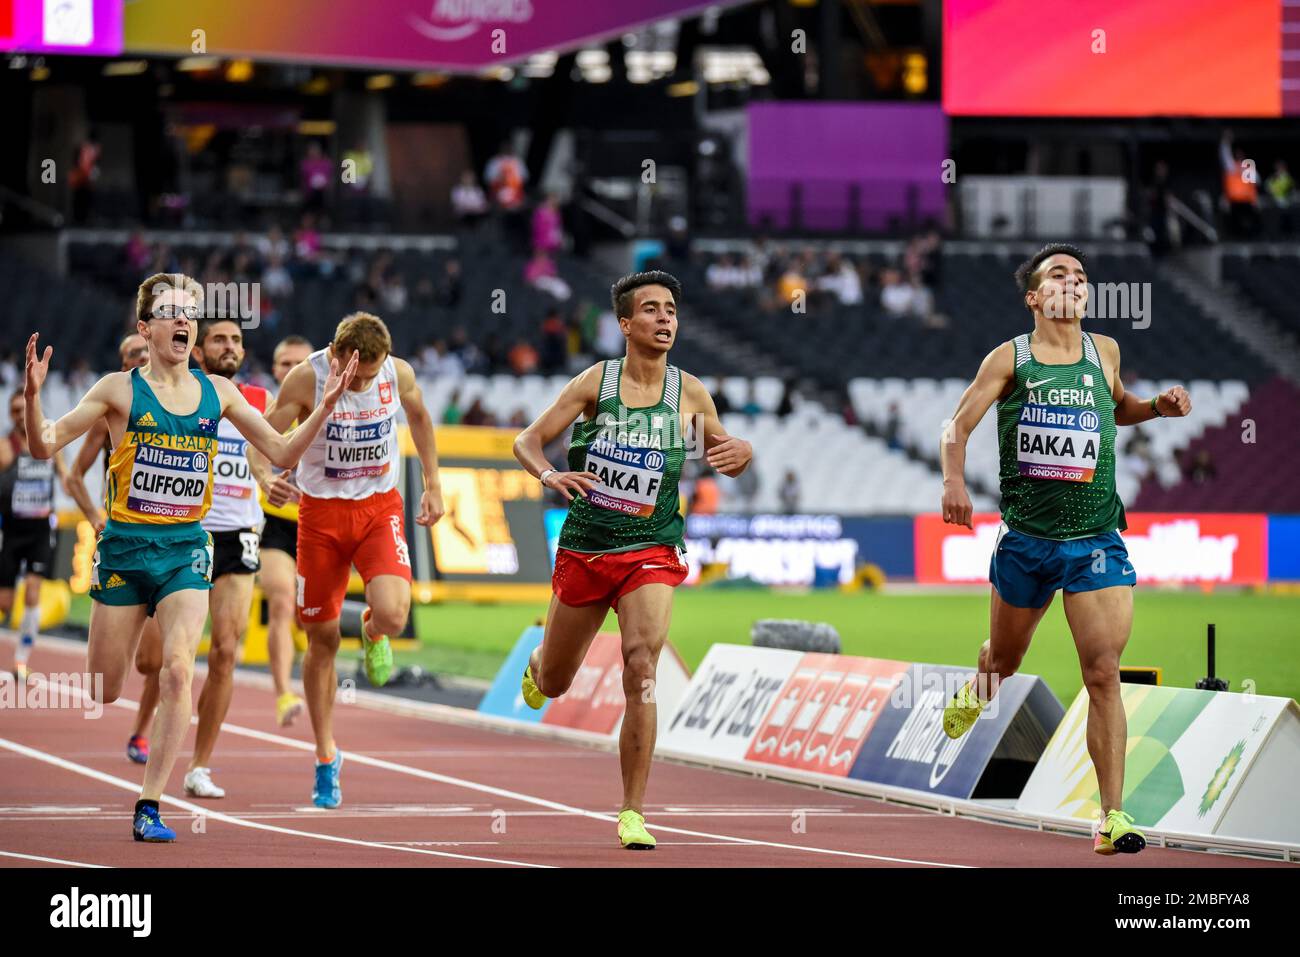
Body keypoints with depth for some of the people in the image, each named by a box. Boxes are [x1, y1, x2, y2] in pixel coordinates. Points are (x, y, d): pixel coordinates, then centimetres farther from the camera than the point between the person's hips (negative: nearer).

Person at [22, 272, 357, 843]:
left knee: (177, 671, -18)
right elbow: (45, 446, -6)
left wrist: (324, 407, -1)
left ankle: (149, 808, -13)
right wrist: (33, 394, -24)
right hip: (124, 547, -2)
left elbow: (282, 453, 13)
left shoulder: (217, 393, 5)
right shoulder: (121, 390, -4)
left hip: (186, 548, 2)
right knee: (101, 692, 3)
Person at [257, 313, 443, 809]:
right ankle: (326, 757, 19)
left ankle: (372, 633, 17)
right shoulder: (306, 378, -16)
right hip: (321, 512, -1)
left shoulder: (399, 374, -8)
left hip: (380, 508, 1)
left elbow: (418, 417, 14)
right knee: (322, 639, 4)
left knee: (392, 614, -24)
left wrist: (433, 483, 15)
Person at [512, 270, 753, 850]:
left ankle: (633, 813, -16)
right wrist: (549, 475, -24)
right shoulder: (595, 383, -5)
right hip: (584, 547, 0)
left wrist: (741, 453, -10)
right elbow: (527, 441, -1)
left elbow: (724, 459, 15)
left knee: (641, 667, -22)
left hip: (651, 552, 0)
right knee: (554, 683, 14)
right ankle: (536, 666, 56)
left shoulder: (689, 393, 0)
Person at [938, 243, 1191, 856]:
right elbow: (958, 425, -1)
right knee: (1004, 661, 19)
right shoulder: (1009, 359, -3)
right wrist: (954, 480, -20)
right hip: (1025, 540, 0)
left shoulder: (1104, 352, 5)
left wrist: (1156, 407, 4)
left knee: (1103, 675, -13)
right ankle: (973, 694, 58)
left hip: (1096, 541, 0)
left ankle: (1113, 817, -12)